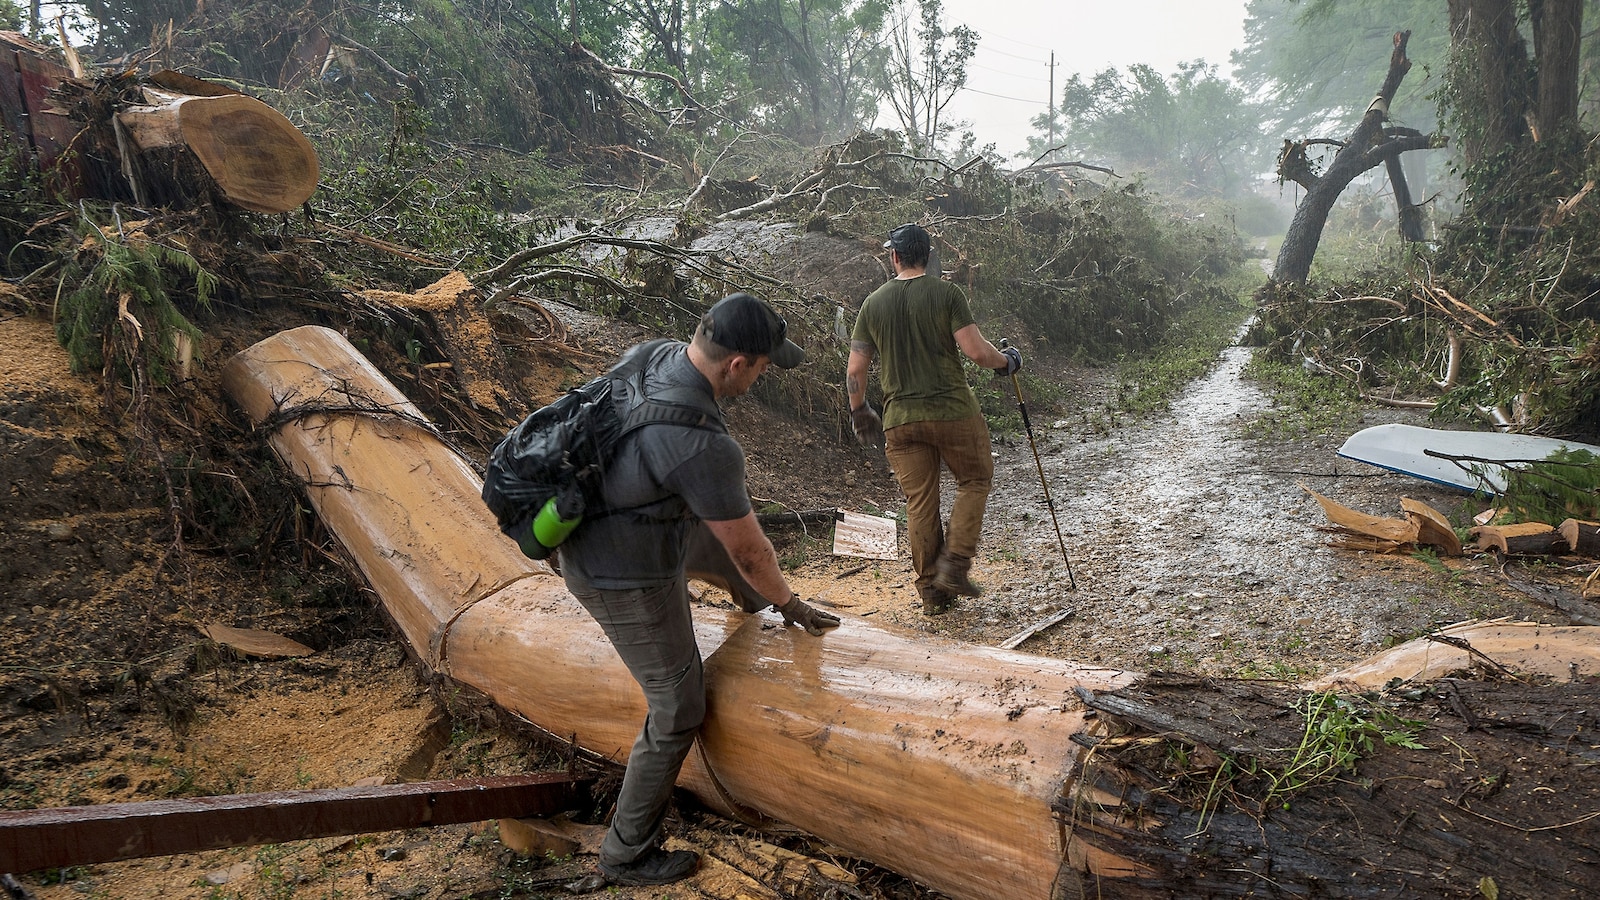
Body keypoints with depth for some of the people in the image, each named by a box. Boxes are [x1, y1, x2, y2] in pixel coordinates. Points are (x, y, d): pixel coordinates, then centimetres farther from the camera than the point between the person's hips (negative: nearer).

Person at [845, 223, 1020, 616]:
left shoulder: (873, 303, 4)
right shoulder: (946, 294, -6)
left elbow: (854, 370, 4)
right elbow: (975, 350, -13)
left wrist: (859, 411, 20)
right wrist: (1006, 361, 7)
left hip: (900, 419, 3)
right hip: (953, 410, -3)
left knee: (919, 503, 10)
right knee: (975, 479, 17)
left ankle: (931, 591, 17)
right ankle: (954, 566, 6)